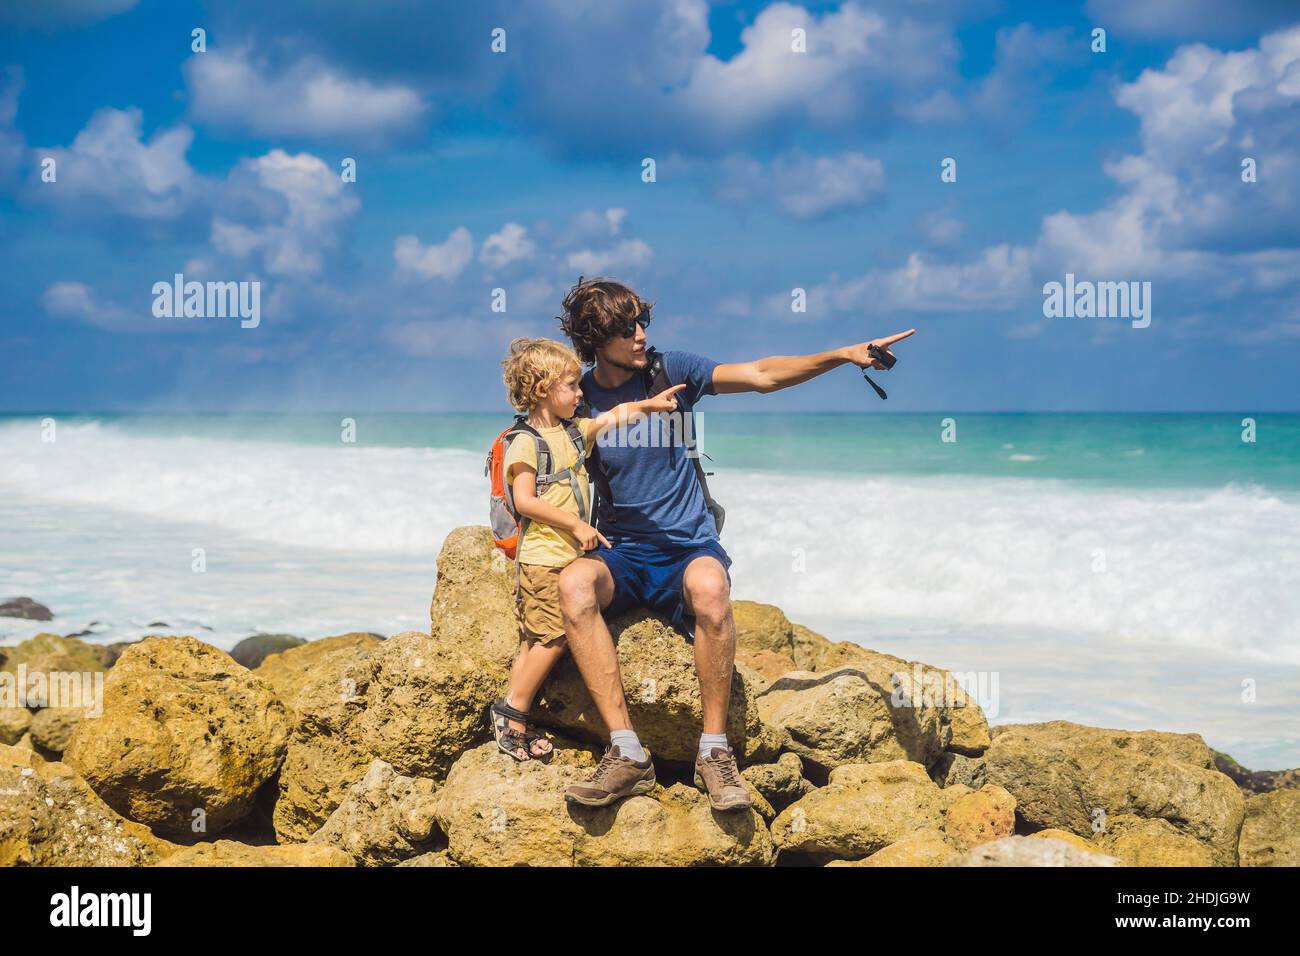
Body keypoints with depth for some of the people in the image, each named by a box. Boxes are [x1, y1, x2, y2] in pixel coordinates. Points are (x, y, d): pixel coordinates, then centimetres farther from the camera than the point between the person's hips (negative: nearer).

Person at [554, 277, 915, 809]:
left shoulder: (670, 371, 3)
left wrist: (843, 355, -11)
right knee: (573, 582, -34)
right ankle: (627, 755, -35)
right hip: (622, 555, 1)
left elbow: (762, 376, -1)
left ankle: (715, 751, -26)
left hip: (688, 548, -1)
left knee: (709, 586, -37)